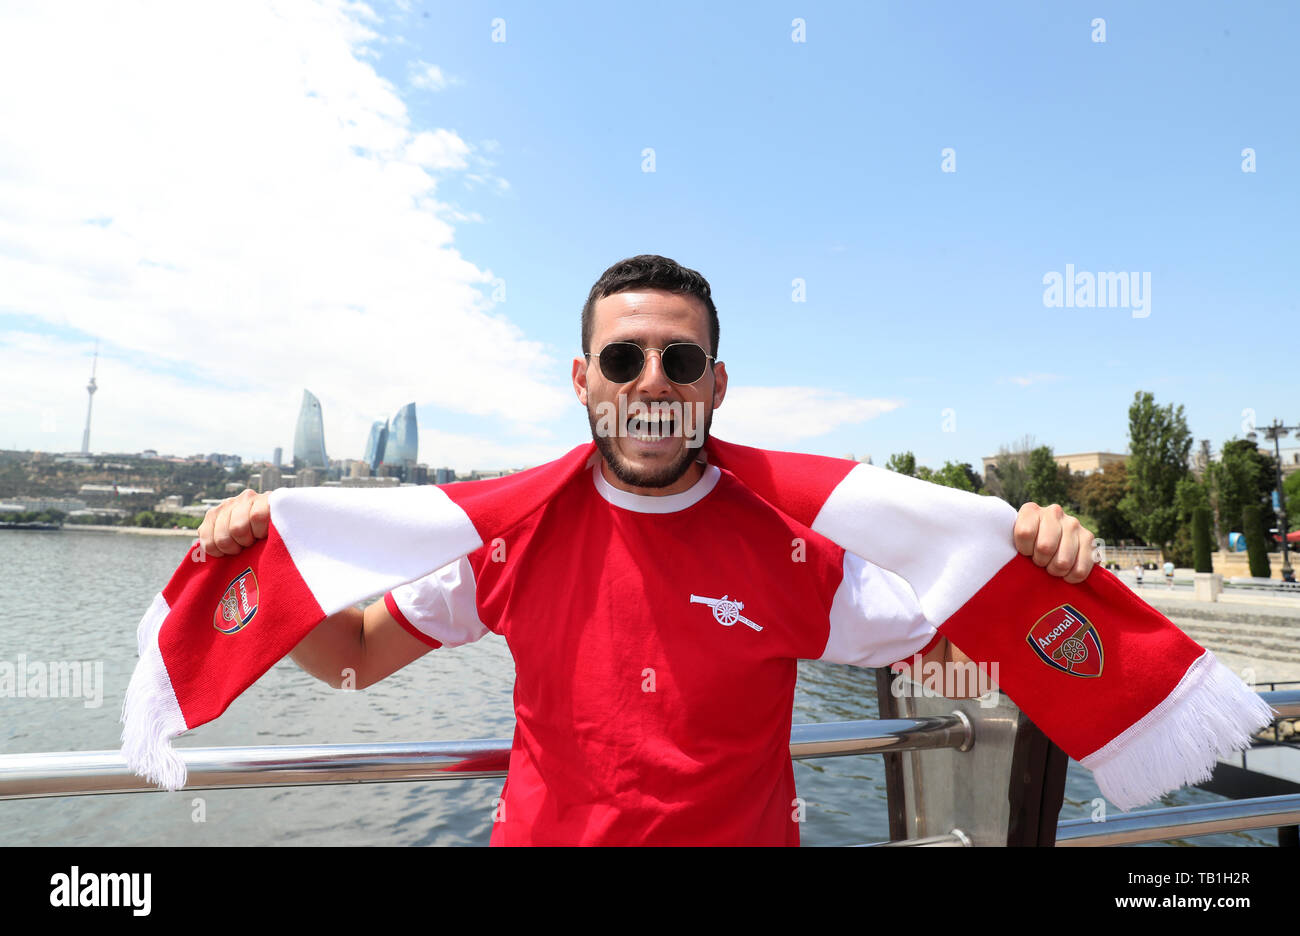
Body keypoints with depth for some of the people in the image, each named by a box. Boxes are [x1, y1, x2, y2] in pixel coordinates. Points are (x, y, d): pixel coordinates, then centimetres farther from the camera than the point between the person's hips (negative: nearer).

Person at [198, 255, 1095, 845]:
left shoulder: (790, 552, -16)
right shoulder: (511, 533, -12)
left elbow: (958, 650, -9)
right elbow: (350, 656, -2)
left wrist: (1039, 565, -26)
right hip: (540, 829, 2)